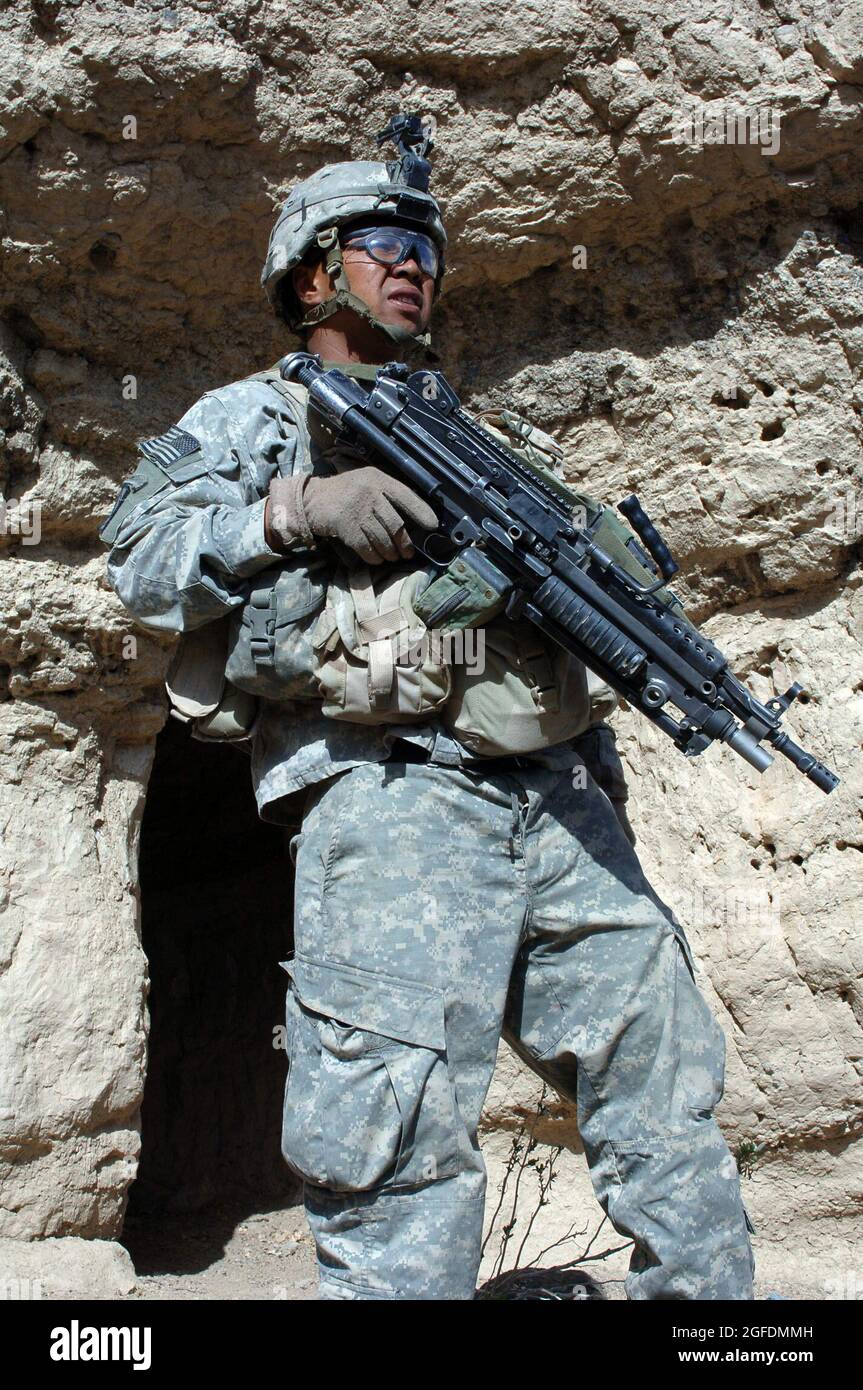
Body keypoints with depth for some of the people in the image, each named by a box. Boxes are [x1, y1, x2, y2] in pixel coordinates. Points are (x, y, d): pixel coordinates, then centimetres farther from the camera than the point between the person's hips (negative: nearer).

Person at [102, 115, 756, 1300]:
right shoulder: (254, 415, 17)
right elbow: (143, 559, 1)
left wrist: (598, 756, 16)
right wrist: (300, 506, -13)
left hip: (556, 800, 6)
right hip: (390, 792, -5)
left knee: (666, 1083, 2)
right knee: (403, 1147, -13)